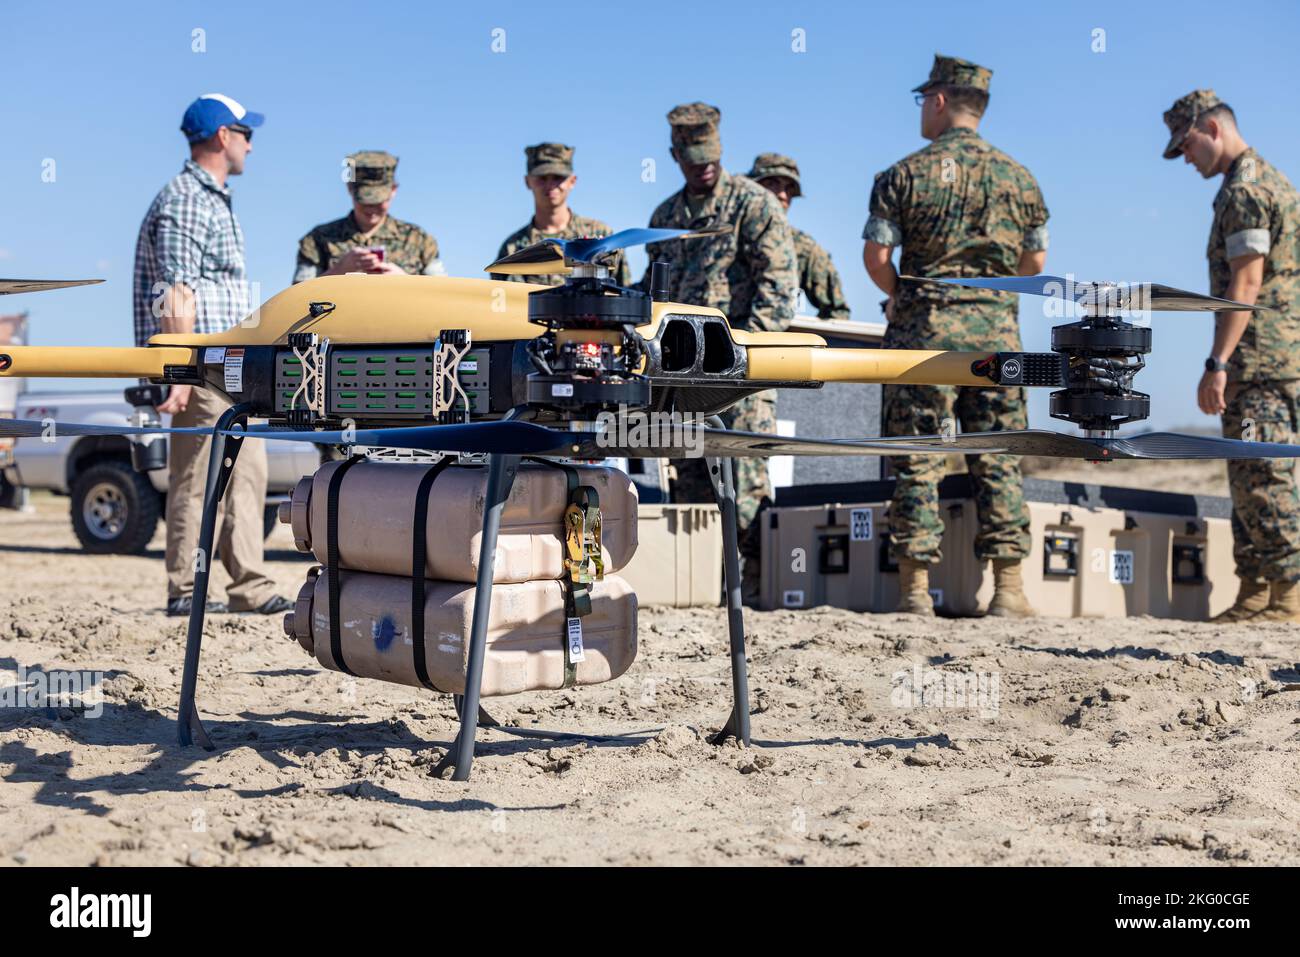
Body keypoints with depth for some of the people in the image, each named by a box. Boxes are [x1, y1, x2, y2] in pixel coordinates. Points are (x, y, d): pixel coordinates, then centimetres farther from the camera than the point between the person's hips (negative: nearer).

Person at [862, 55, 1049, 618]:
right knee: (997, 459, 6)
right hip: (996, 329, 3)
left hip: (924, 326, -2)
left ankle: (915, 587, 1)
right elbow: (1035, 262, 10)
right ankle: (1008, 588, 6)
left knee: (917, 460, 2)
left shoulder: (906, 174, -3)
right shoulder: (1018, 177, 7)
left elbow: (875, 256, -5)